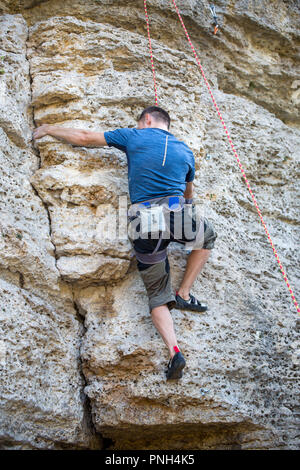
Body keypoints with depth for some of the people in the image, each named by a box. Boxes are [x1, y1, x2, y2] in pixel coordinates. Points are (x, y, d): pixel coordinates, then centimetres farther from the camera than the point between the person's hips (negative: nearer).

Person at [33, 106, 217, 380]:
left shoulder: (134, 137, 12)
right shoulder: (186, 151, 20)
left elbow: (83, 138, 14)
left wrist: (49, 129, 30)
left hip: (143, 221, 0)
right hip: (177, 214, 1)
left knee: (158, 294, 12)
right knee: (208, 237, 34)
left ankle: (174, 351, -5)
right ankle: (184, 294, 22)